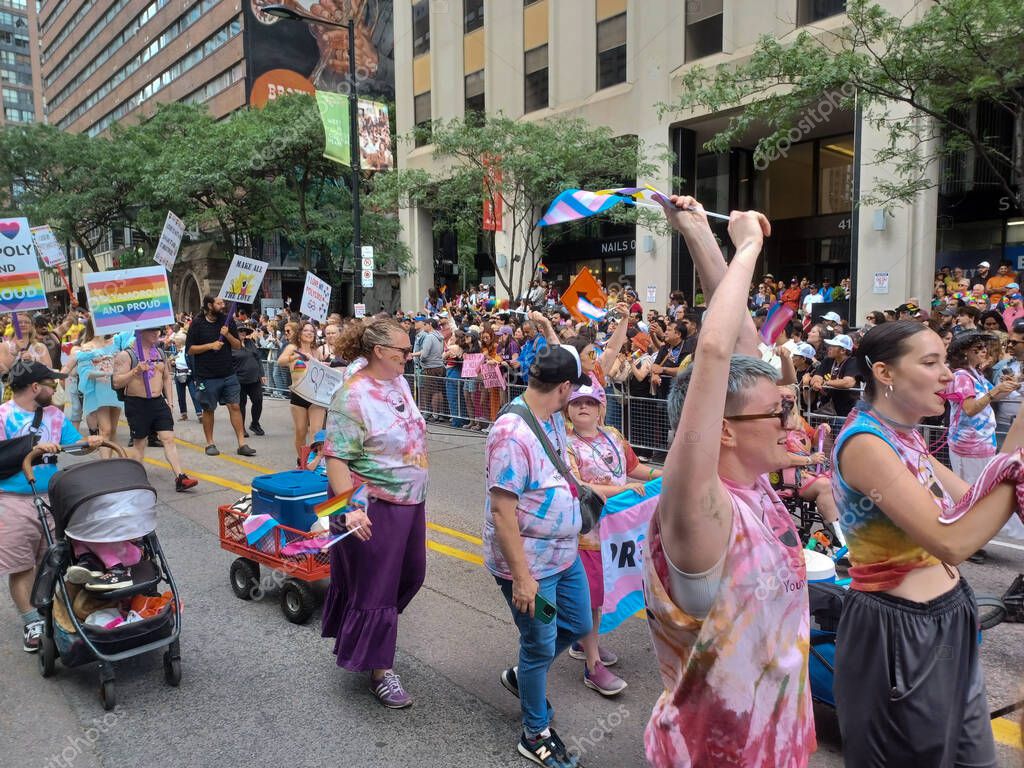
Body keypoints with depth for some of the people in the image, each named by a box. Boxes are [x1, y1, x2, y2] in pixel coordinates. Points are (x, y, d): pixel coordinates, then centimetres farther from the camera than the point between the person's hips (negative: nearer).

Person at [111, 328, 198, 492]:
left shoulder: (160, 353, 11)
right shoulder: (126, 355, -7)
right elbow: (116, 383, -11)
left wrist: (170, 402, 10)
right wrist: (135, 371, -24)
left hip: (158, 402, 4)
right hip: (137, 404, -4)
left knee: (168, 438, -5)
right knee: (139, 443, 5)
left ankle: (180, 478, -10)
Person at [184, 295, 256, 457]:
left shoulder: (227, 321, 4)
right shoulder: (197, 323, -5)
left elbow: (238, 345, 6)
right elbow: (189, 349, -5)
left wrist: (227, 335, -12)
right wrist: (210, 345, -16)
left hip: (229, 374, 3)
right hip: (207, 376, -2)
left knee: (235, 406, -1)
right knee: (208, 410, 8)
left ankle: (242, 444, 1)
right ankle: (210, 444, 21)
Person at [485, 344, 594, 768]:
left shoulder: (553, 420, 0)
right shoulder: (512, 433, -28)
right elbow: (501, 511, -27)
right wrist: (521, 576, -24)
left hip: (565, 555, 9)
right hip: (530, 565, -9)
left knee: (577, 625, 23)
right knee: (541, 646, 9)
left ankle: (522, 676, 48)